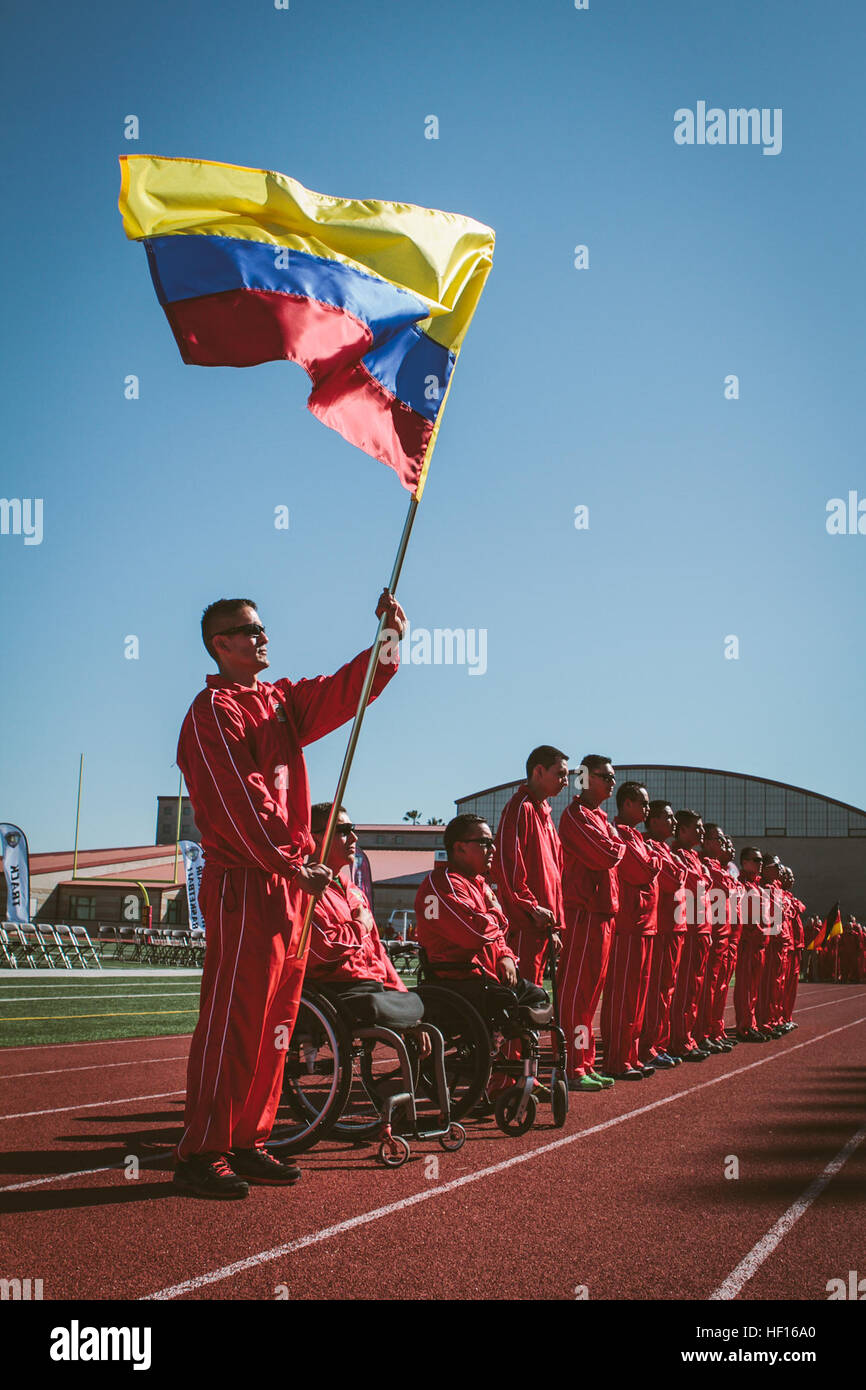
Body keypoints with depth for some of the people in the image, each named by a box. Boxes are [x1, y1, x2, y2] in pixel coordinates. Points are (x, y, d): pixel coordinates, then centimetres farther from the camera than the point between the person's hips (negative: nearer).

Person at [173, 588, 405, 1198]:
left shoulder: (281, 701, 19)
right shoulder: (214, 711, -7)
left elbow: (346, 690, 17)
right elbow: (241, 800, -15)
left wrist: (391, 637, 1)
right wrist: (294, 863, -17)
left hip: (291, 882, 9)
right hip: (243, 882, -9)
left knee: (276, 1019, 10)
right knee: (234, 1018, -8)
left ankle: (248, 1143, 17)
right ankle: (201, 1153, -3)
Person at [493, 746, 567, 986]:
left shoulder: (544, 813, 21)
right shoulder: (521, 807, -9)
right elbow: (507, 864, -18)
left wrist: (555, 926, 18)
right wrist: (532, 907, -18)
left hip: (543, 925, 9)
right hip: (525, 924, -9)